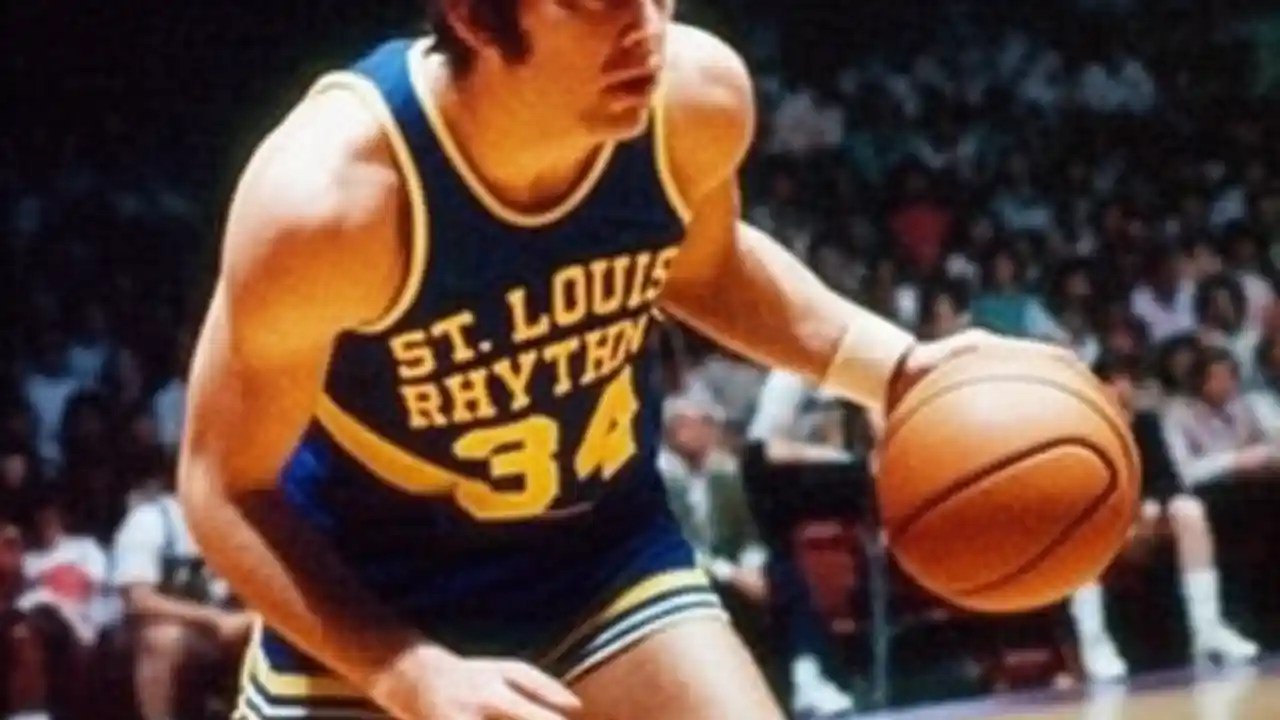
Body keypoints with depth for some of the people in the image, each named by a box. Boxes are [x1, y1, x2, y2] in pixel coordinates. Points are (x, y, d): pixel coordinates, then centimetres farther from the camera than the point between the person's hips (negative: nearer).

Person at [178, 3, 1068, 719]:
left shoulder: (696, 99, -18)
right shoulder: (328, 192, -32)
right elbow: (226, 489, -22)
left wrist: (892, 368, -8)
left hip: (606, 550, 4)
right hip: (371, 597, -3)